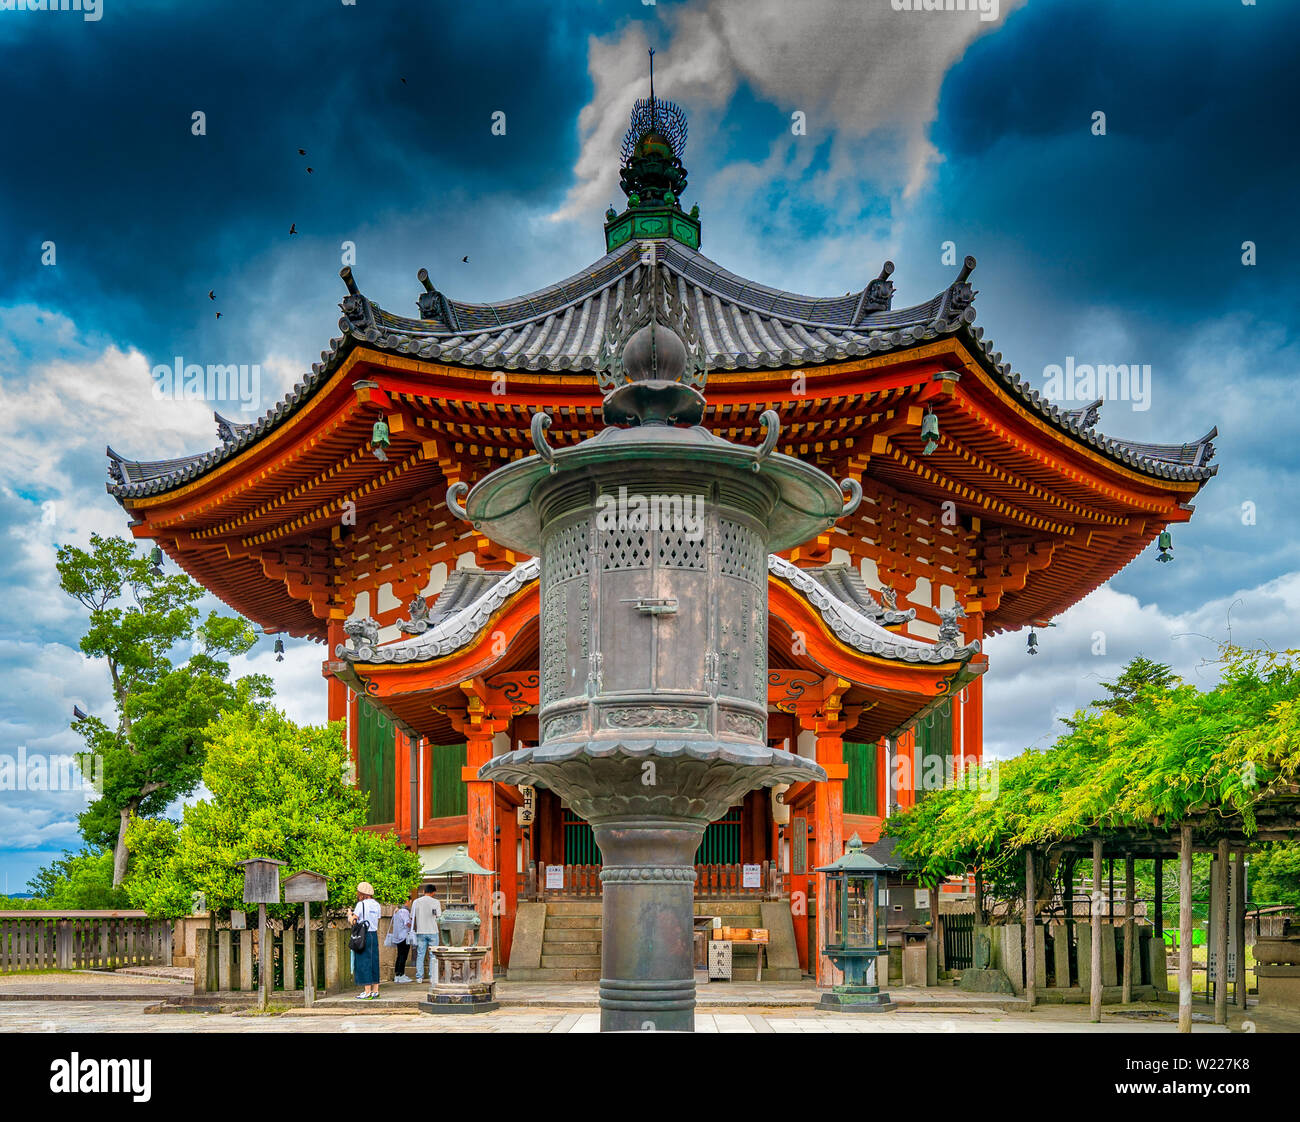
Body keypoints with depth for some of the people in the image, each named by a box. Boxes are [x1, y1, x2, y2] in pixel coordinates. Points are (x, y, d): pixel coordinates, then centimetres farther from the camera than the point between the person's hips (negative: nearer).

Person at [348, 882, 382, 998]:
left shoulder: (361, 904, -10)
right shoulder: (376, 904, 11)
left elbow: (352, 921, -13)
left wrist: (350, 913, 7)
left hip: (364, 935, -7)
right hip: (374, 935, 7)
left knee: (363, 963, -2)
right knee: (374, 962, 11)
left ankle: (367, 991, -4)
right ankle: (375, 990, 13)